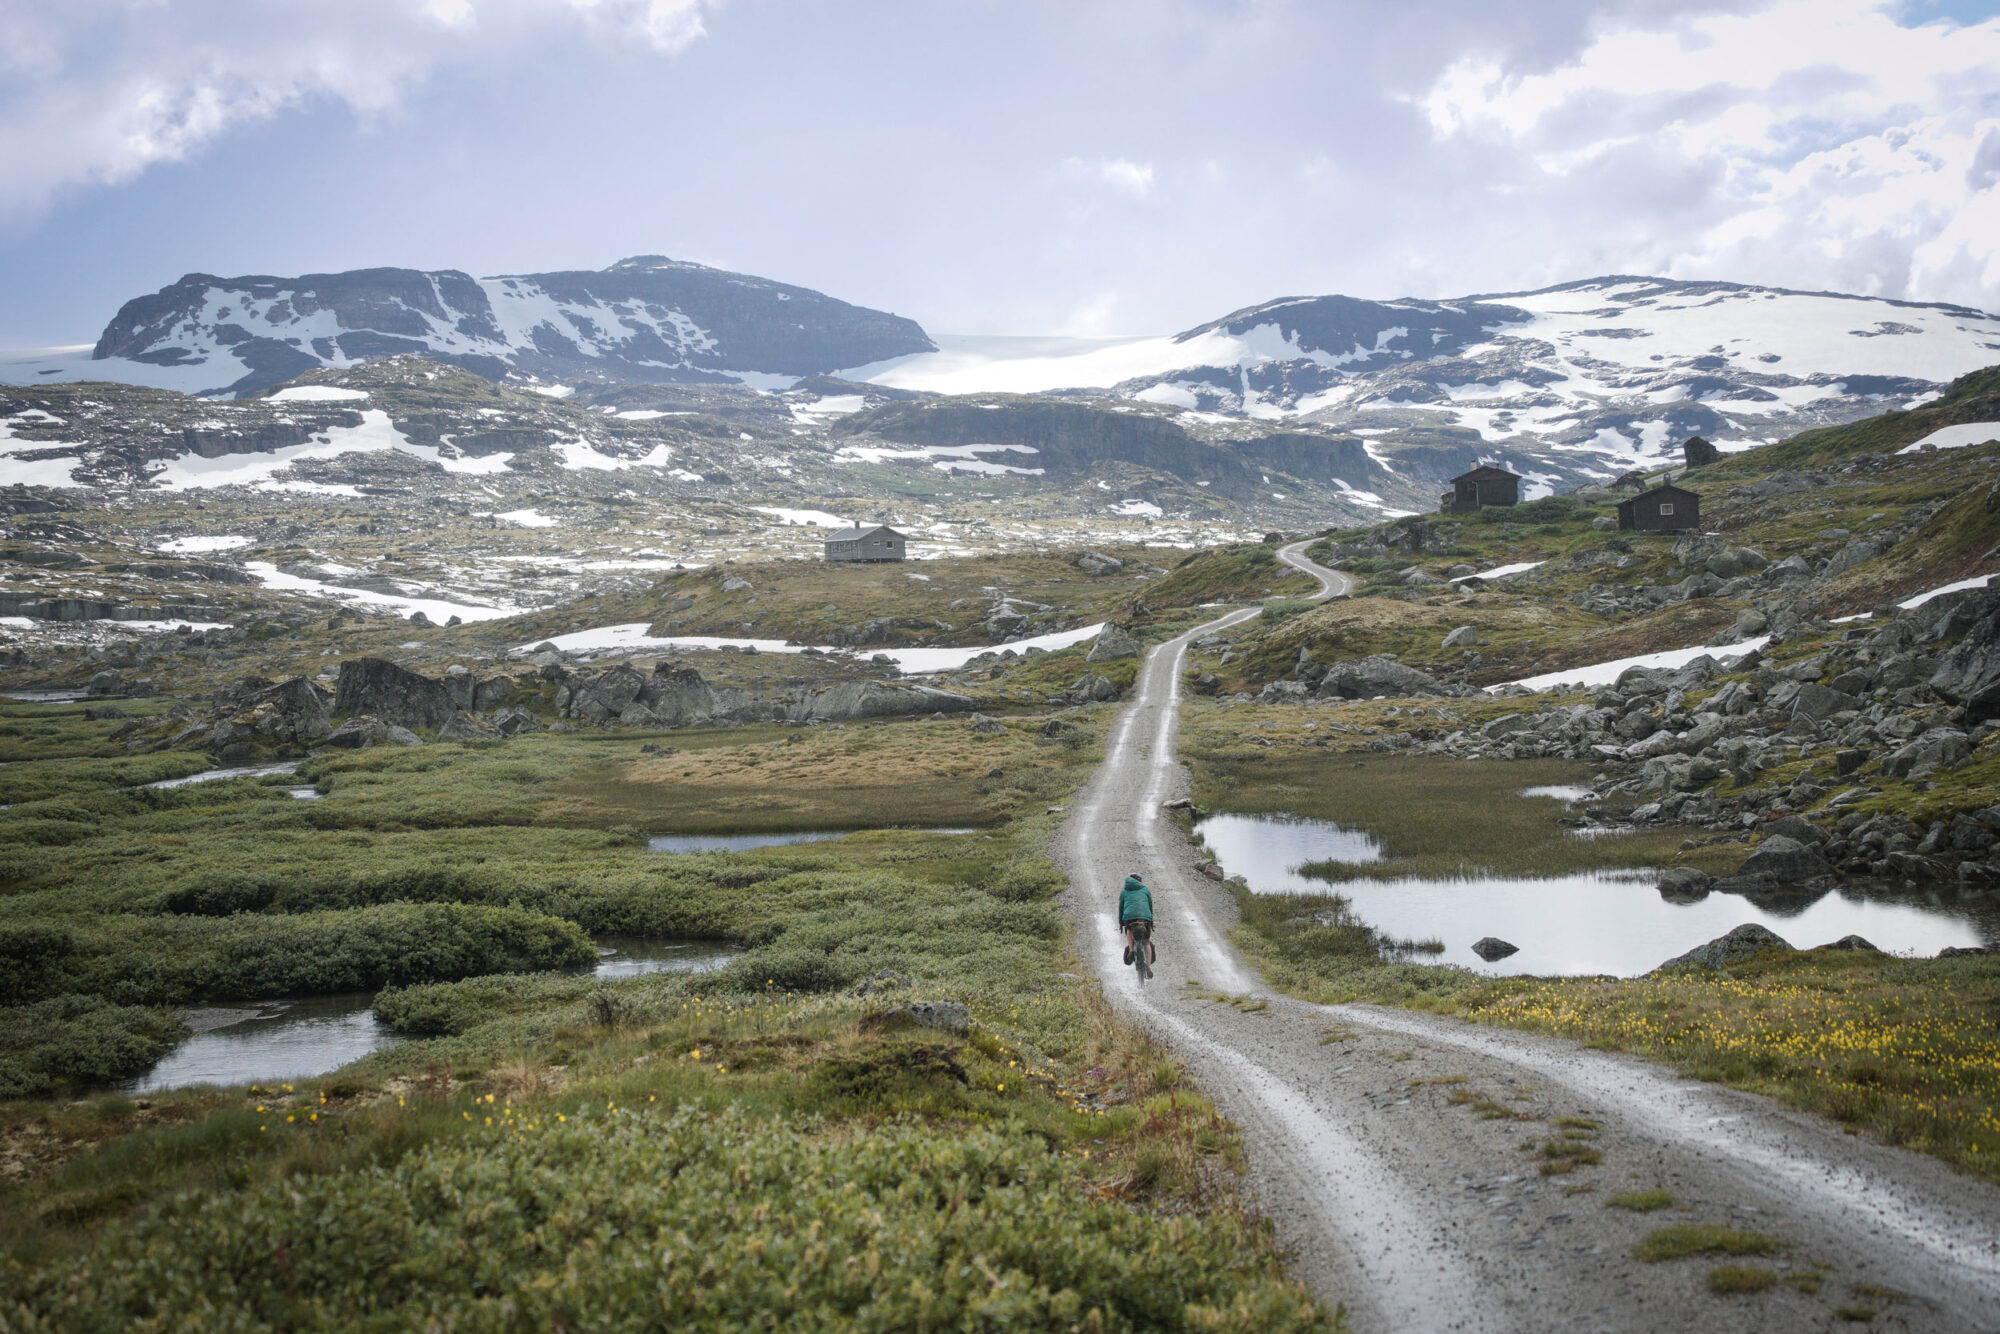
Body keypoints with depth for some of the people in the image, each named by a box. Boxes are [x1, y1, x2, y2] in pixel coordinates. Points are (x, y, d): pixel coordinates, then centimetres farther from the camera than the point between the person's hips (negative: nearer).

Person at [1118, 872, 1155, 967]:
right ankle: (1148, 968, 9)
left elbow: (1121, 907, 25)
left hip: (1129, 916, 0)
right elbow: (1150, 906, 28)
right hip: (1145, 917, 0)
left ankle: (1131, 950, 12)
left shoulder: (1124, 892, 24)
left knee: (1129, 930, 34)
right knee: (1147, 943, 16)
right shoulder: (1145, 890, 25)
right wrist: (1151, 921, 38)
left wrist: (1120, 923, 33)